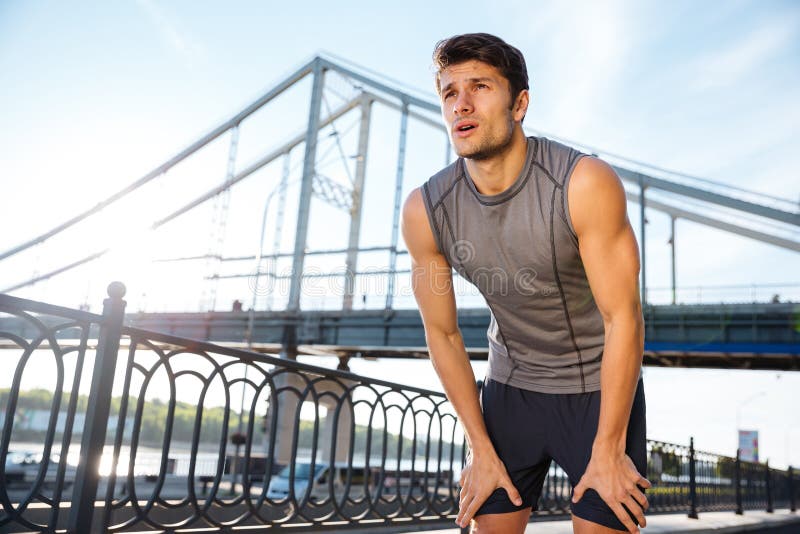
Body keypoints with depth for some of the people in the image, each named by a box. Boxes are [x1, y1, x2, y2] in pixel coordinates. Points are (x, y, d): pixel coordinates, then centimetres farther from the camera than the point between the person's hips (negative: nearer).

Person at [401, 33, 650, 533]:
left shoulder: (587, 183, -24)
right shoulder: (424, 210, -15)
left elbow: (623, 317, -20)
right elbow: (443, 333, -5)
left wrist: (608, 451, -15)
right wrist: (481, 448, -1)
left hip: (601, 386, -2)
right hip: (510, 386, 3)